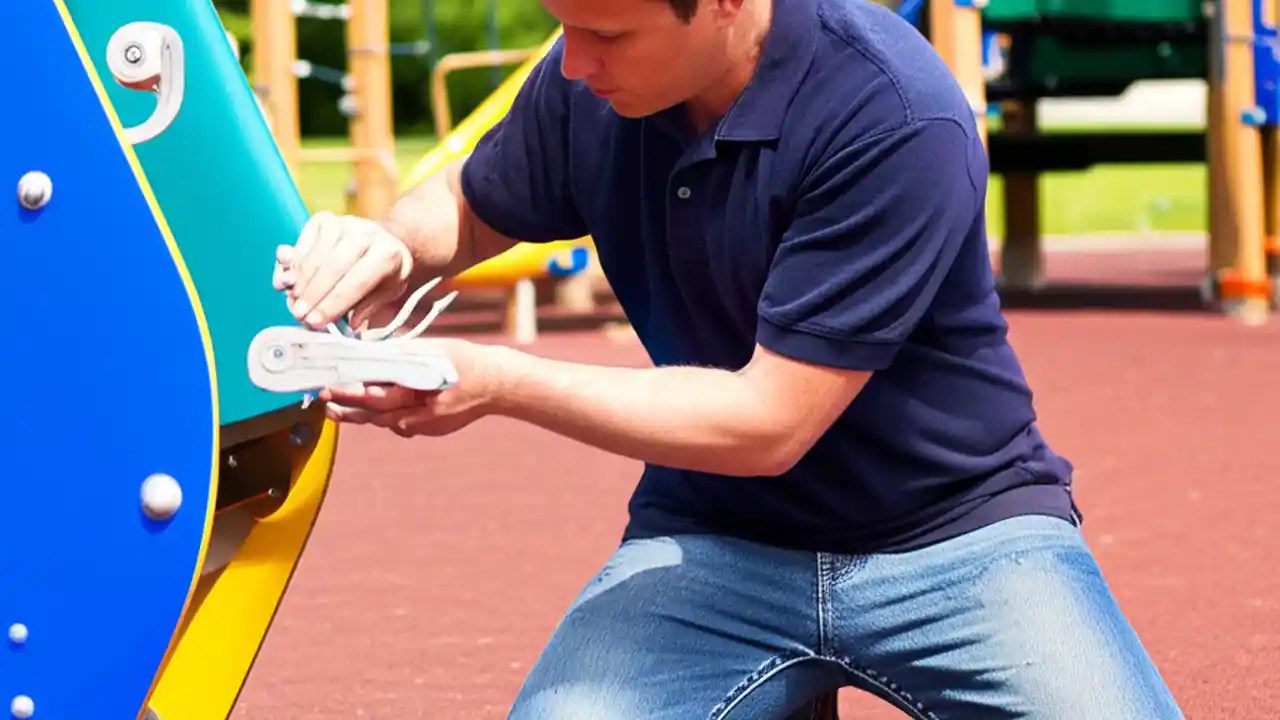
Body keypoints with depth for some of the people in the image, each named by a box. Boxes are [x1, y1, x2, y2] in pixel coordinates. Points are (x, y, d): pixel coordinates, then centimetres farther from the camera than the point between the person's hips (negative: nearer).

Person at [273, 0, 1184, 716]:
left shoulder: (895, 121, -23)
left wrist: (499, 382, -22)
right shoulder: (589, 84, -7)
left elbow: (770, 421, -21)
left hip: (953, 538, -4)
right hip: (715, 539, 4)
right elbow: (466, 209, 14)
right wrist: (392, 247, -9)